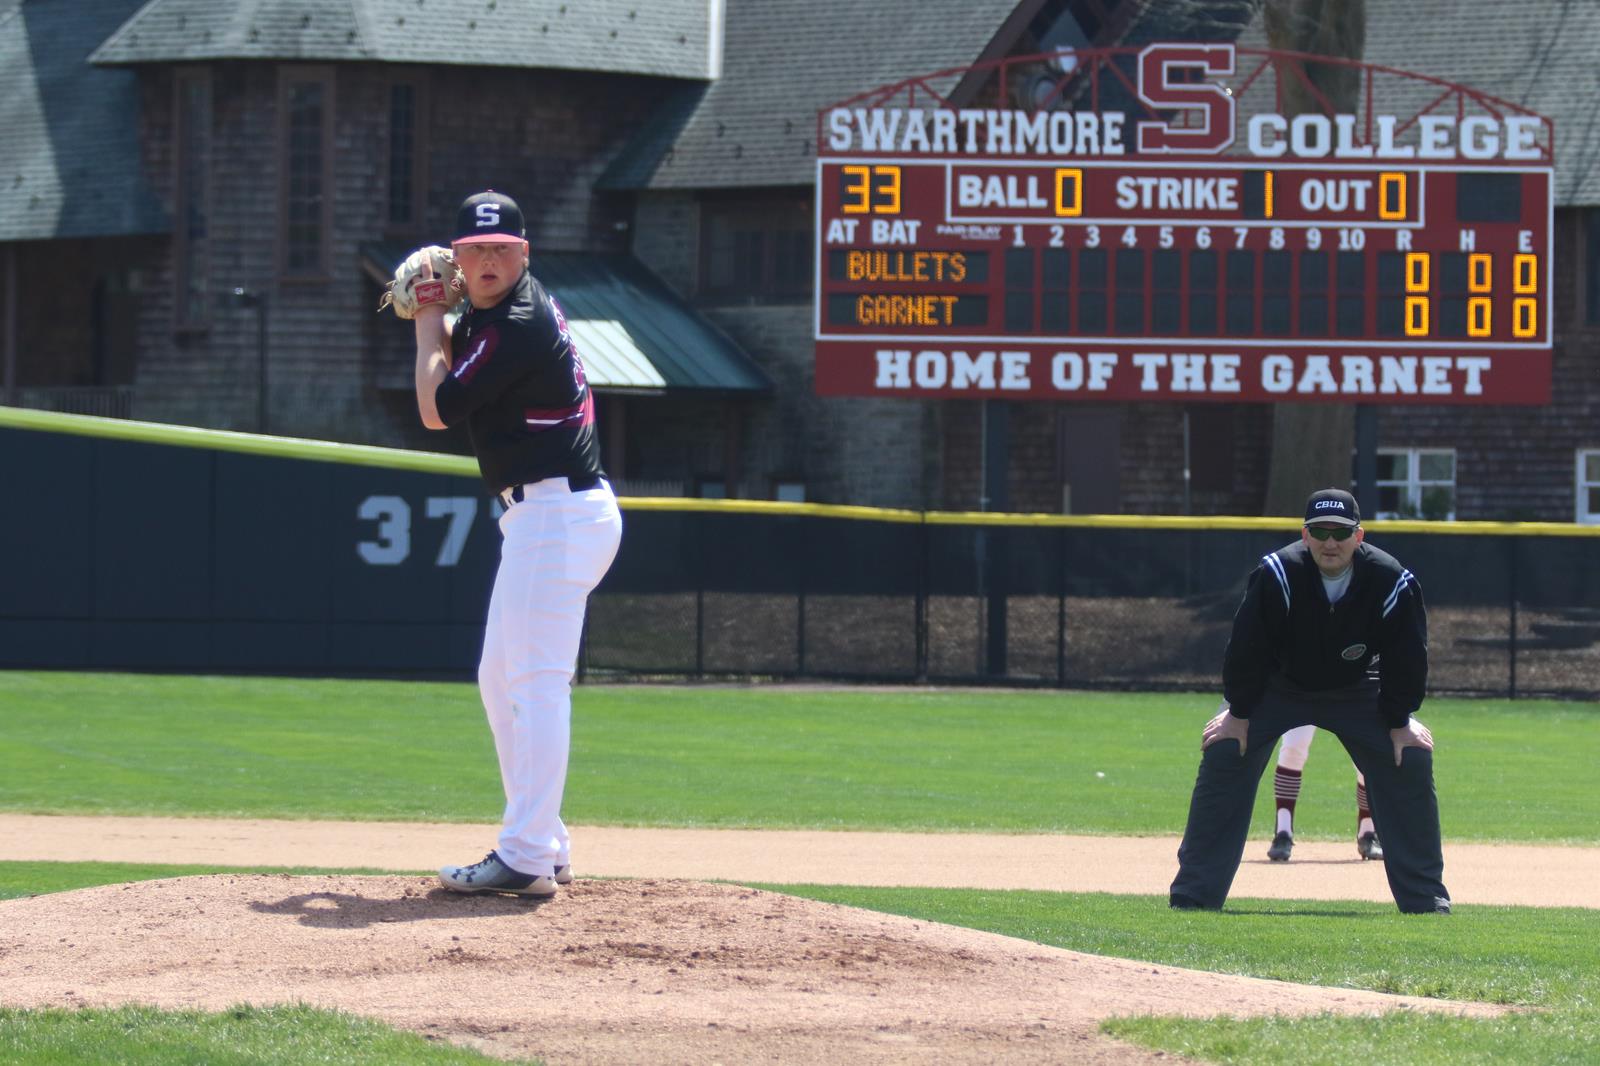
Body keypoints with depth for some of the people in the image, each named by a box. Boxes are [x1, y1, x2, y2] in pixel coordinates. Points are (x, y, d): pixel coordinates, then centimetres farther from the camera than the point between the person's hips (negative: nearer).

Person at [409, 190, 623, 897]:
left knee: (537, 682, -14)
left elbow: (436, 411, -11)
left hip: (558, 513, -11)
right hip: (541, 515, 11)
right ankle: (544, 847, 19)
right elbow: (464, 359, 29)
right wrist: (432, 320, 12)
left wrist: (430, 326, 2)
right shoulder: (509, 309, 14)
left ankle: (526, 859, -19)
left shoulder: (518, 326, -17)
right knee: (500, 680, 16)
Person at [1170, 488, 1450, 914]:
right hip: (1279, 685, -2)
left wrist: (1399, 723, -10)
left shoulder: (1392, 583, -25)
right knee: (1224, 752, -19)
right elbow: (1247, 647, -21)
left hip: (1353, 691, 2)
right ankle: (1193, 894, -13)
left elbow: (1407, 658, -12)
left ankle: (1425, 897, 1)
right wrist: (1238, 714, -16)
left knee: (1411, 758, -11)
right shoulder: (1277, 575, -31)